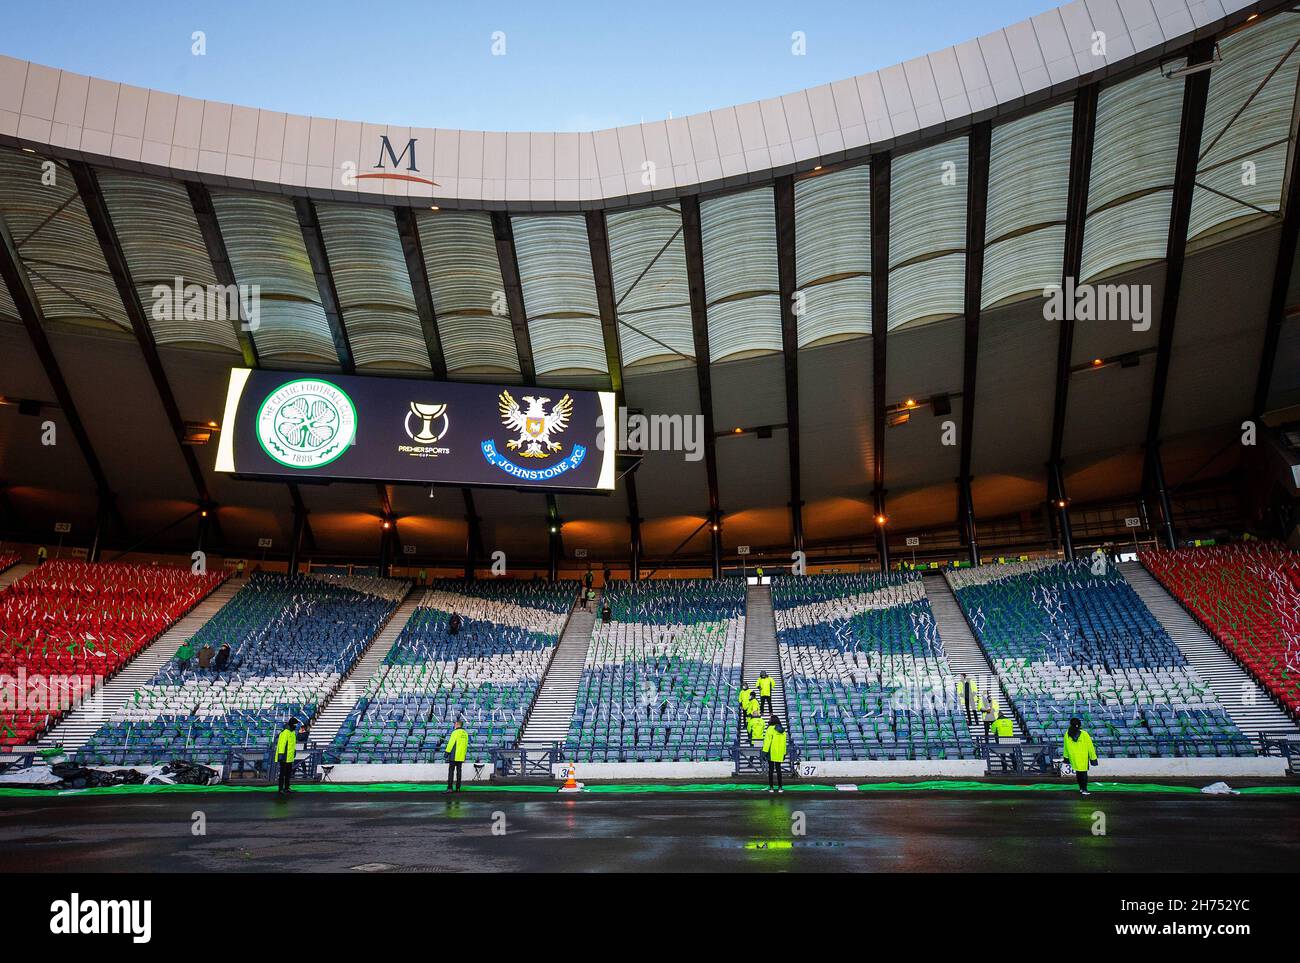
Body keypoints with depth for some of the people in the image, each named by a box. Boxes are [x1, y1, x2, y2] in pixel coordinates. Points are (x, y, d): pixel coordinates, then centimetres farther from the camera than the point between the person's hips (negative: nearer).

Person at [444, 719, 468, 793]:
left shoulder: (455, 732, -11)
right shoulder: (465, 733, 12)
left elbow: (451, 743, -14)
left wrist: (447, 752, -7)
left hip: (454, 756, -6)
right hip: (461, 756, 7)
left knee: (451, 771, -4)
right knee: (458, 772, 9)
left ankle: (449, 788, -10)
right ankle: (458, 788, 10)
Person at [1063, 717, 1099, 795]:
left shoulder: (1067, 734, -4)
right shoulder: (1084, 734, -14)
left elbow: (1066, 747, 6)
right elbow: (1090, 747, -9)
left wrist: (1066, 757, 17)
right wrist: (1093, 758, 1)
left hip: (1073, 758, 3)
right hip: (1083, 758, -3)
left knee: (1078, 773, 17)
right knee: (1084, 773, 5)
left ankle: (1081, 788, 25)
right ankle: (1084, 789, 3)